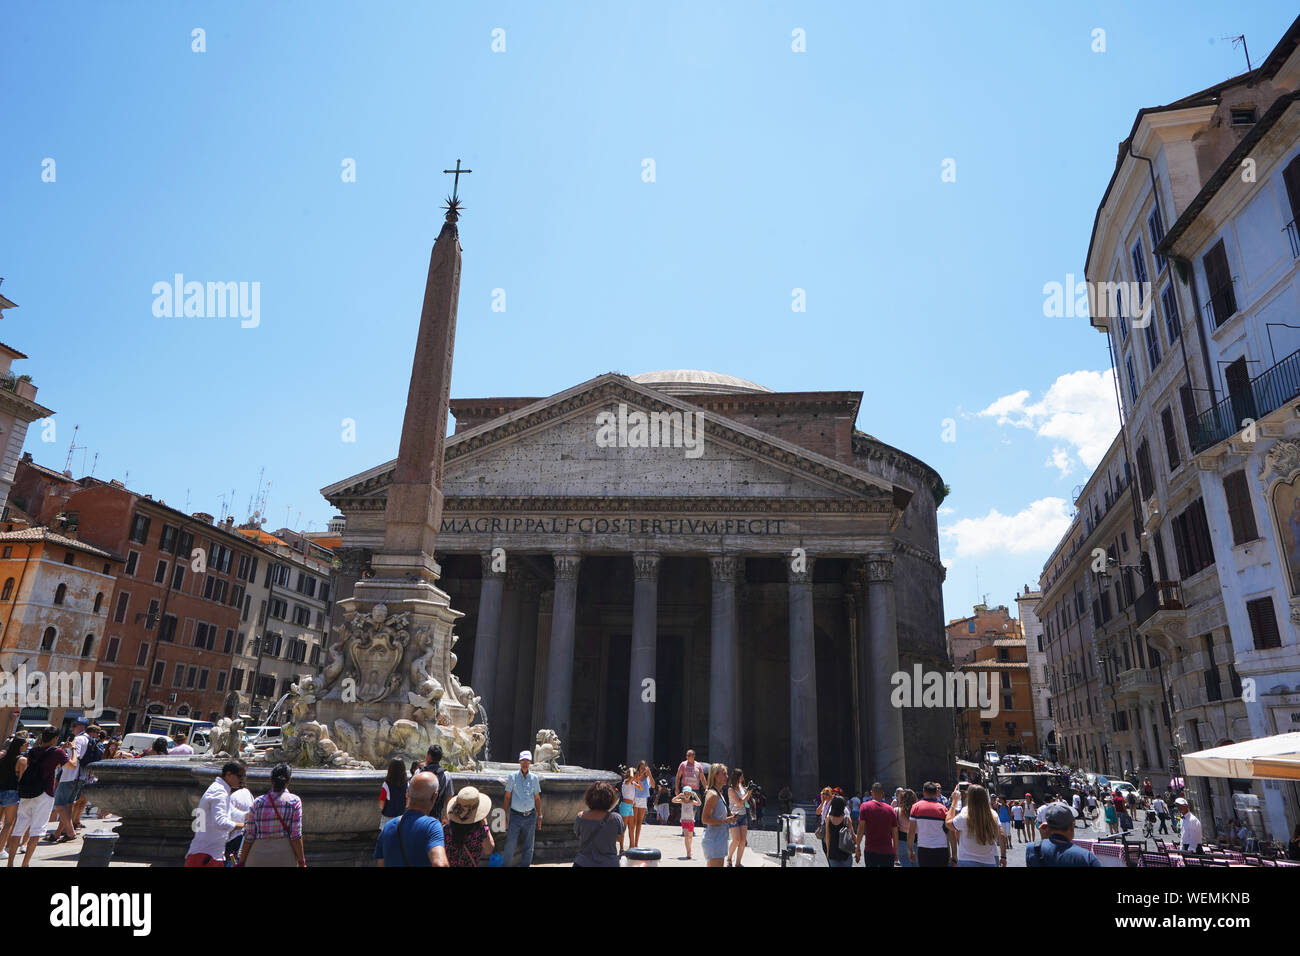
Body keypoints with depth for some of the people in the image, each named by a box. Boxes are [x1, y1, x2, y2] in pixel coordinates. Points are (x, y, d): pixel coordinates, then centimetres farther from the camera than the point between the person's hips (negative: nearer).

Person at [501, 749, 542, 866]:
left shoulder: (534, 778, 6)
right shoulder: (512, 777, 0)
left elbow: (537, 798, 11)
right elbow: (507, 796, 4)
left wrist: (539, 815, 9)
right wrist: (506, 814, 1)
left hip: (530, 817, 2)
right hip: (516, 816, -2)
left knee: (528, 846, 9)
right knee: (510, 844, -1)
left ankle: (525, 864, 23)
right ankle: (506, 864, 15)